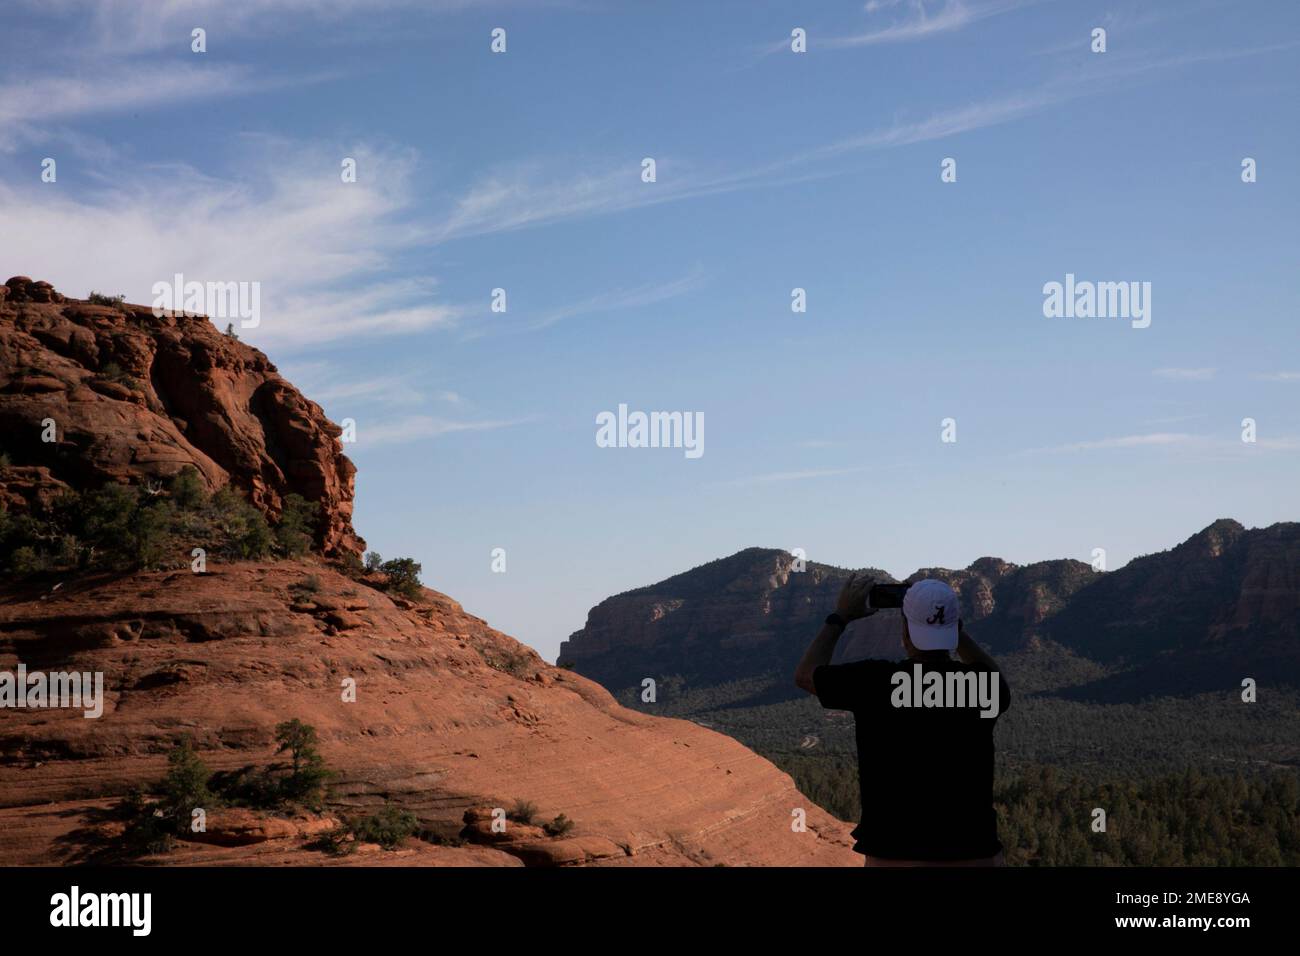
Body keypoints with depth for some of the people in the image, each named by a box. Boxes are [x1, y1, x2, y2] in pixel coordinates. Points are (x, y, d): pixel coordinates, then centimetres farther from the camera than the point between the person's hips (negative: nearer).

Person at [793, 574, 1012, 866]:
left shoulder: (874, 682, -9)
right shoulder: (978, 685, -4)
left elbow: (805, 675, 11)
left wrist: (839, 617, 21)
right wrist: (956, 629, 22)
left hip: (894, 856, -1)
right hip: (976, 855, 2)